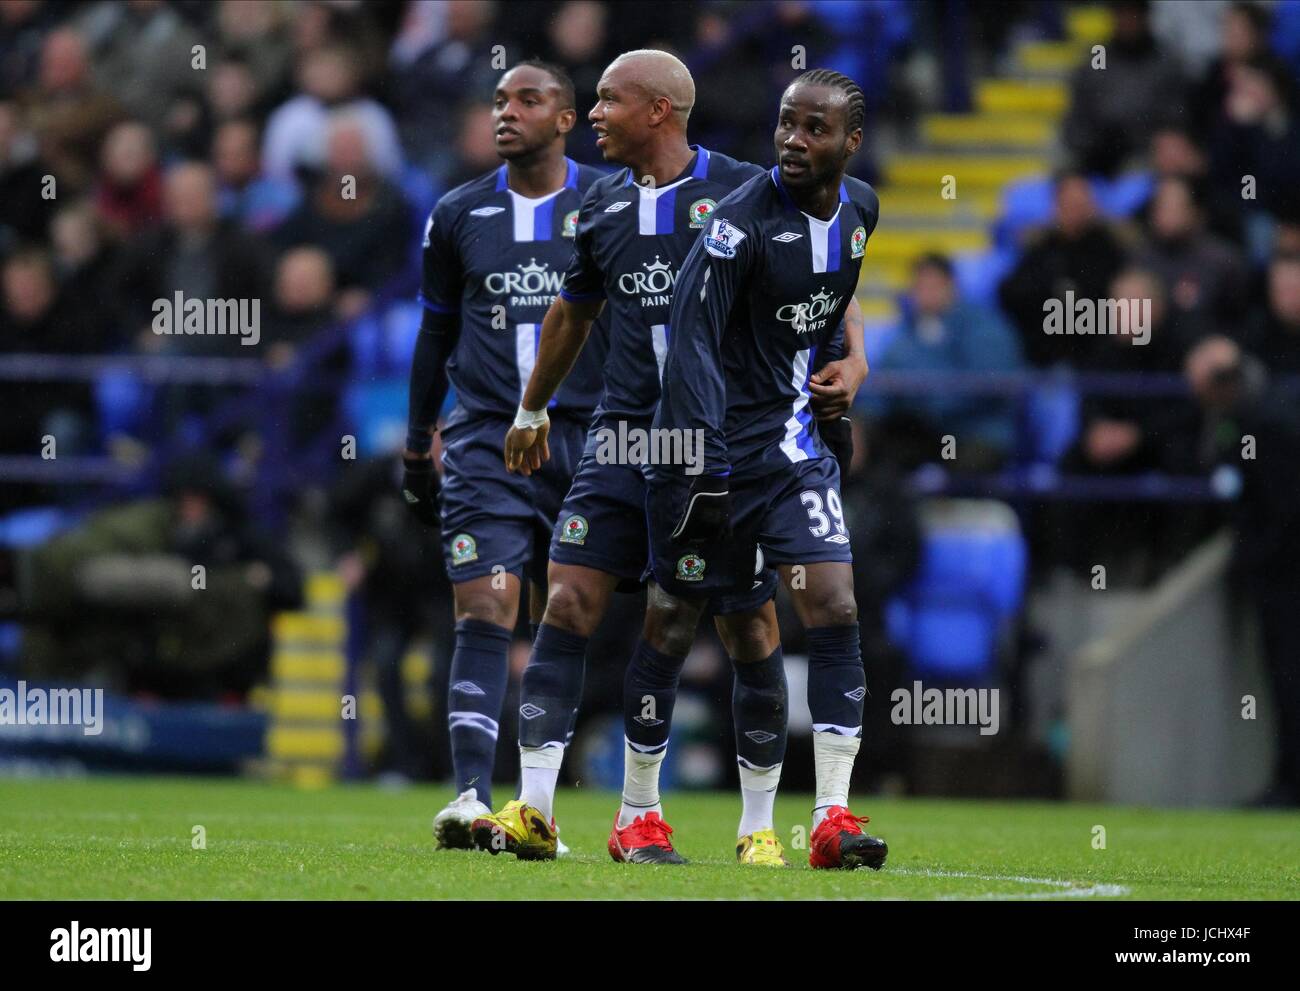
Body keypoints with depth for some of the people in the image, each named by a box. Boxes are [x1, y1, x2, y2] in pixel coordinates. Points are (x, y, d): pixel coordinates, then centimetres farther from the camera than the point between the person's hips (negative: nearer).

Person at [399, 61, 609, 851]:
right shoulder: (459, 215, 7)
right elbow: (437, 333, 17)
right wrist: (417, 445, 19)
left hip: (583, 440, 0)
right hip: (485, 439, 0)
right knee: (485, 611, -13)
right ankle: (472, 794, -20)